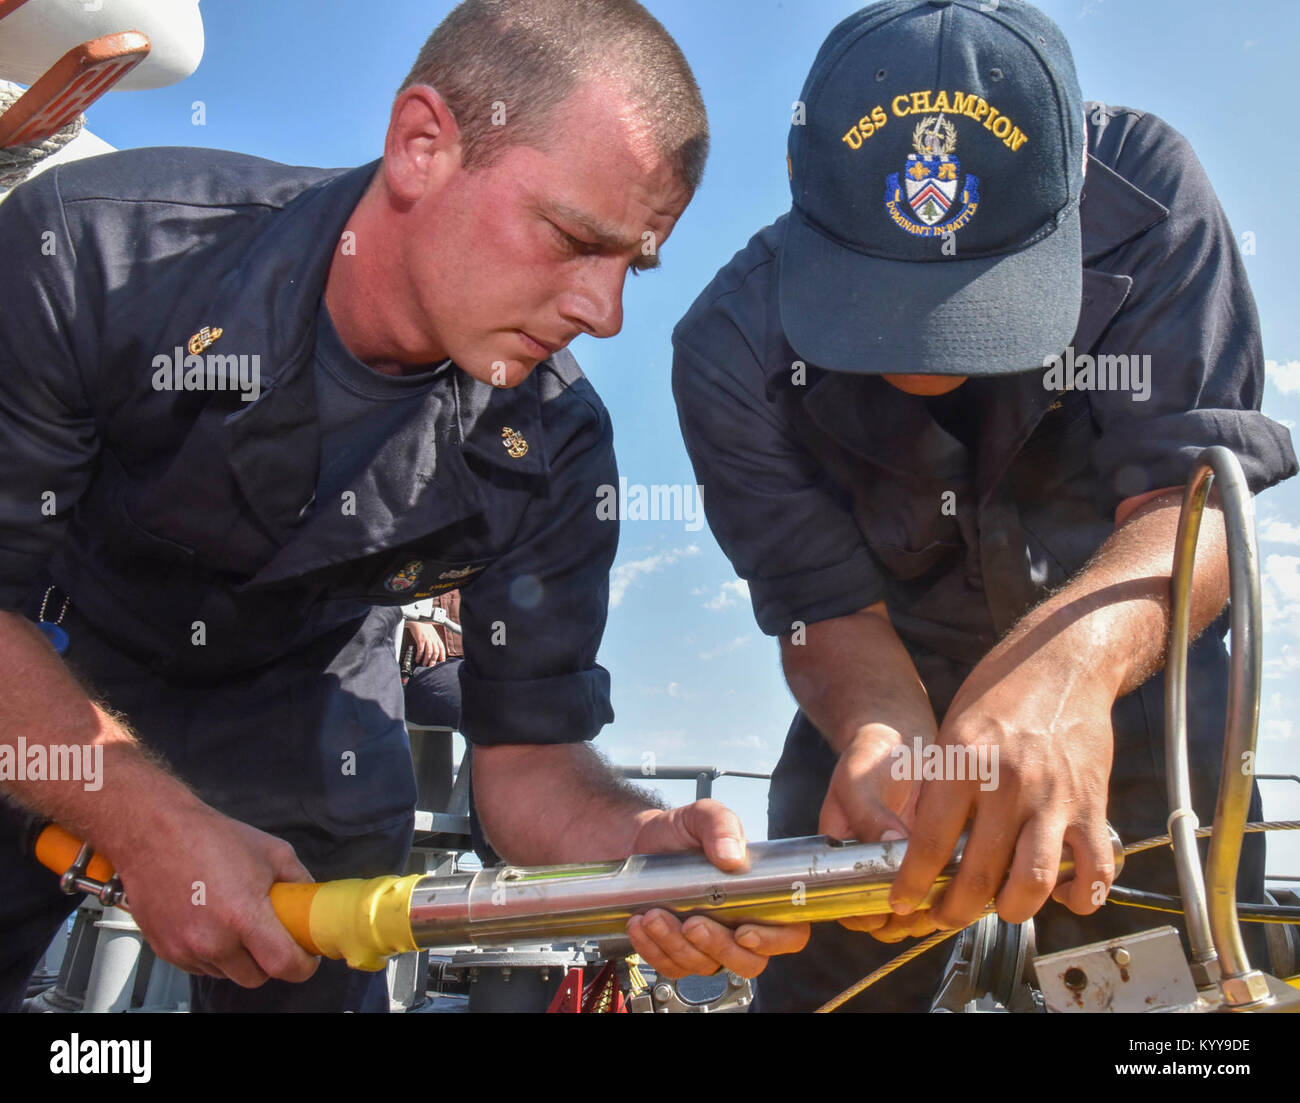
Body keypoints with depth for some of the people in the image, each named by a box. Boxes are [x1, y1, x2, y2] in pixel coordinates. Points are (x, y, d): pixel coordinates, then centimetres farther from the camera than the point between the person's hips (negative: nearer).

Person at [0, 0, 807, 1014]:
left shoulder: (550, 446, -21)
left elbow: (526, 754, -16)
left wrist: (646, 843, -38)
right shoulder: (87, 255, -31)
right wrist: (151, 825, -34)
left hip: (301, 702, 2)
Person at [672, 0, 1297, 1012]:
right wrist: (885, 738, -46)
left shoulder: (1144, 196, -25)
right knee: (824, 974, 4)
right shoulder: (733, 349, -22)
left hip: (1125, 666, 0)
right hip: (899, 677, 1)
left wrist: (1074, 659, -53)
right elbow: (829, 607, -21)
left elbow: (1191, 490, -32)